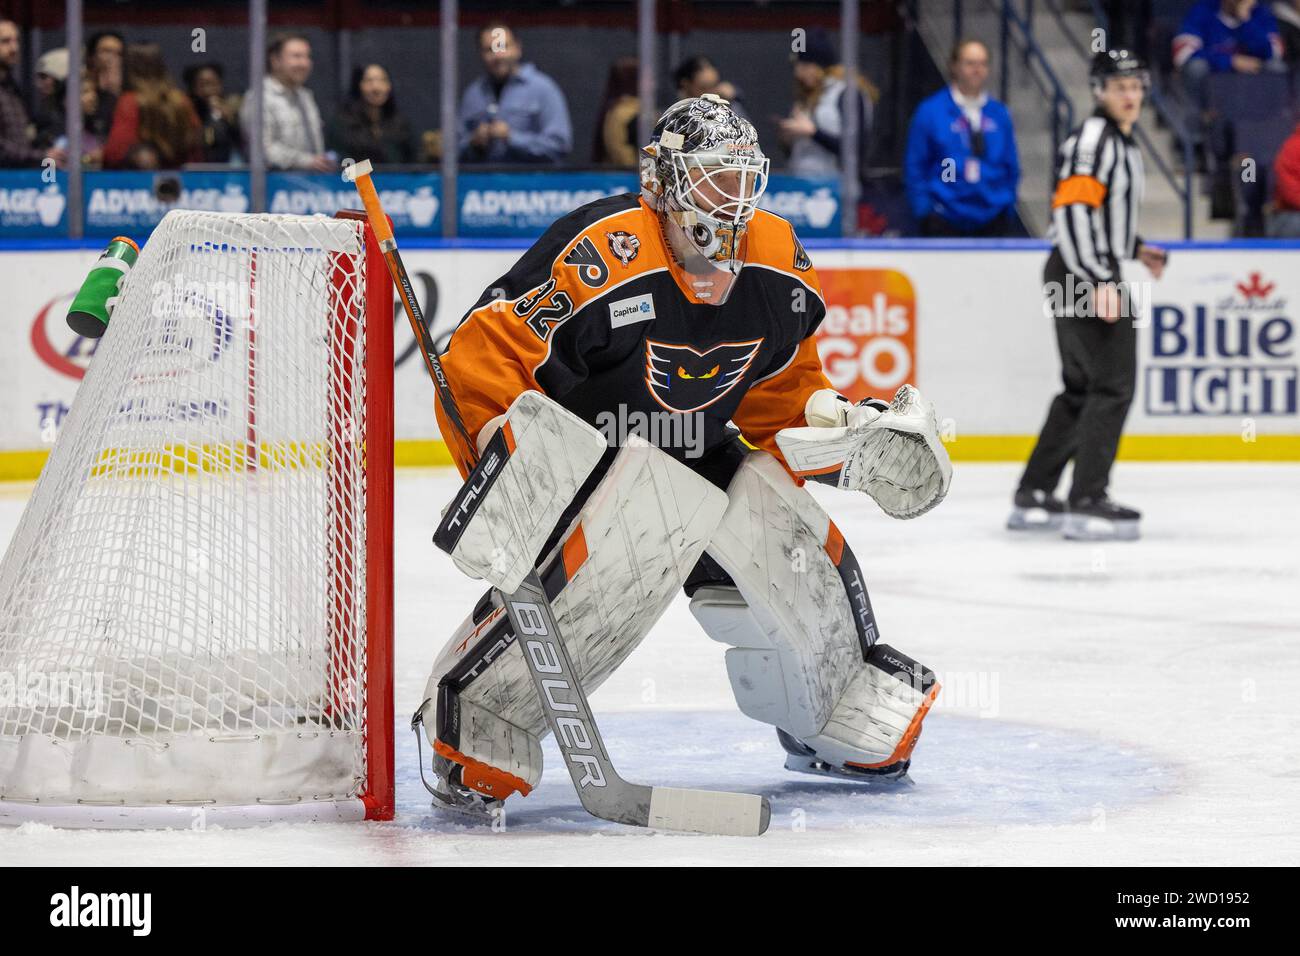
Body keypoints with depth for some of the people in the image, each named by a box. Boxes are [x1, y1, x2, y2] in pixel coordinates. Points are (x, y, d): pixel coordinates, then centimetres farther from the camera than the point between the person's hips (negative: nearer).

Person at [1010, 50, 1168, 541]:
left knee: (1081, 387, 14)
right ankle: (1087, 502, -14)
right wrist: (1100, 282, -27)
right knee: (1113, 384, -12)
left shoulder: (1122, 143, 19)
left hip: (1095, 274, 11)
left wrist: (1134, 248, 24)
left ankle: (1034, 496, 18)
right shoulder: (1093, 139, -14)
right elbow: (1072, 212, -23)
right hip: (1082, 274, -11)